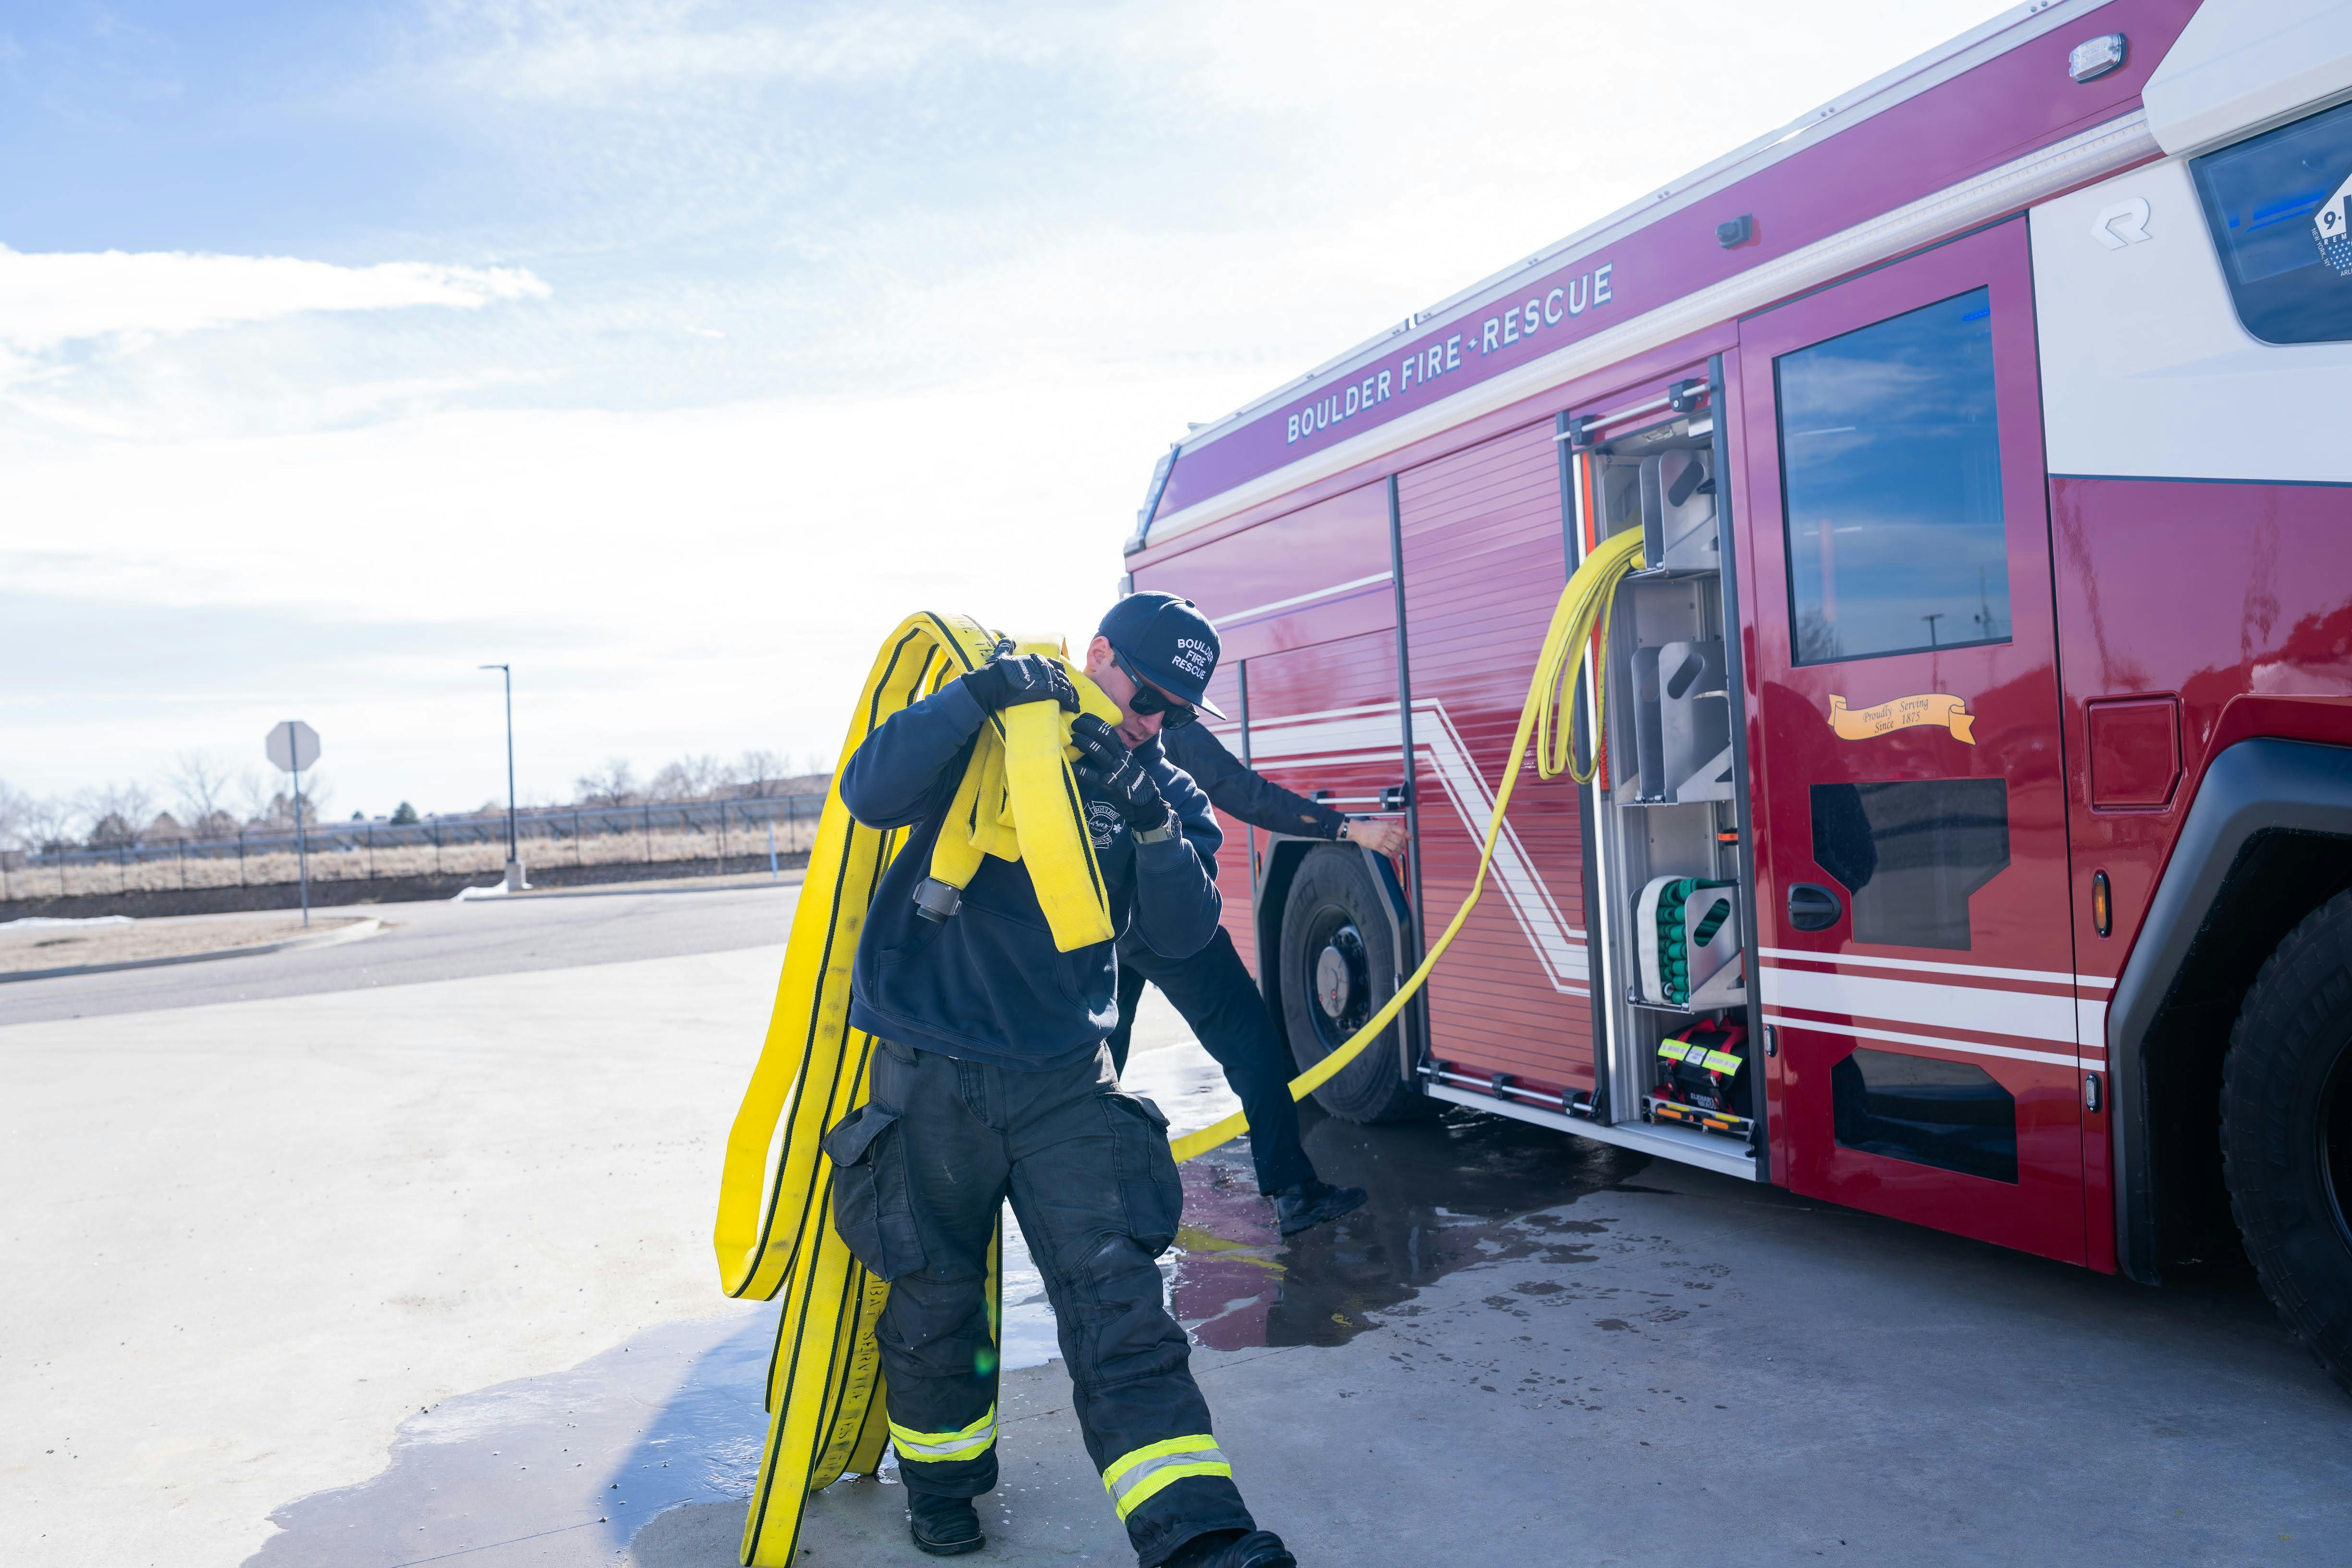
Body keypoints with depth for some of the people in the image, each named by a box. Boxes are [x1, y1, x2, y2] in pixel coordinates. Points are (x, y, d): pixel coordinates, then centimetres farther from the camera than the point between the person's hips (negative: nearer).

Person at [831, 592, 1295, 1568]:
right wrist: (978, 694, -27)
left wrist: (1150, 818, -24)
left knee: (1117, 1304, -9)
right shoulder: (980, 745, -1)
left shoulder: (1168, 796, 7)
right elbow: (870, 792, -18)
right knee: (935, 1302, 13)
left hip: (1065, 1083, 1)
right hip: (930, 1079, -1)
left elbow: (1183, 930, -7)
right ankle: (939, 1478, 39)